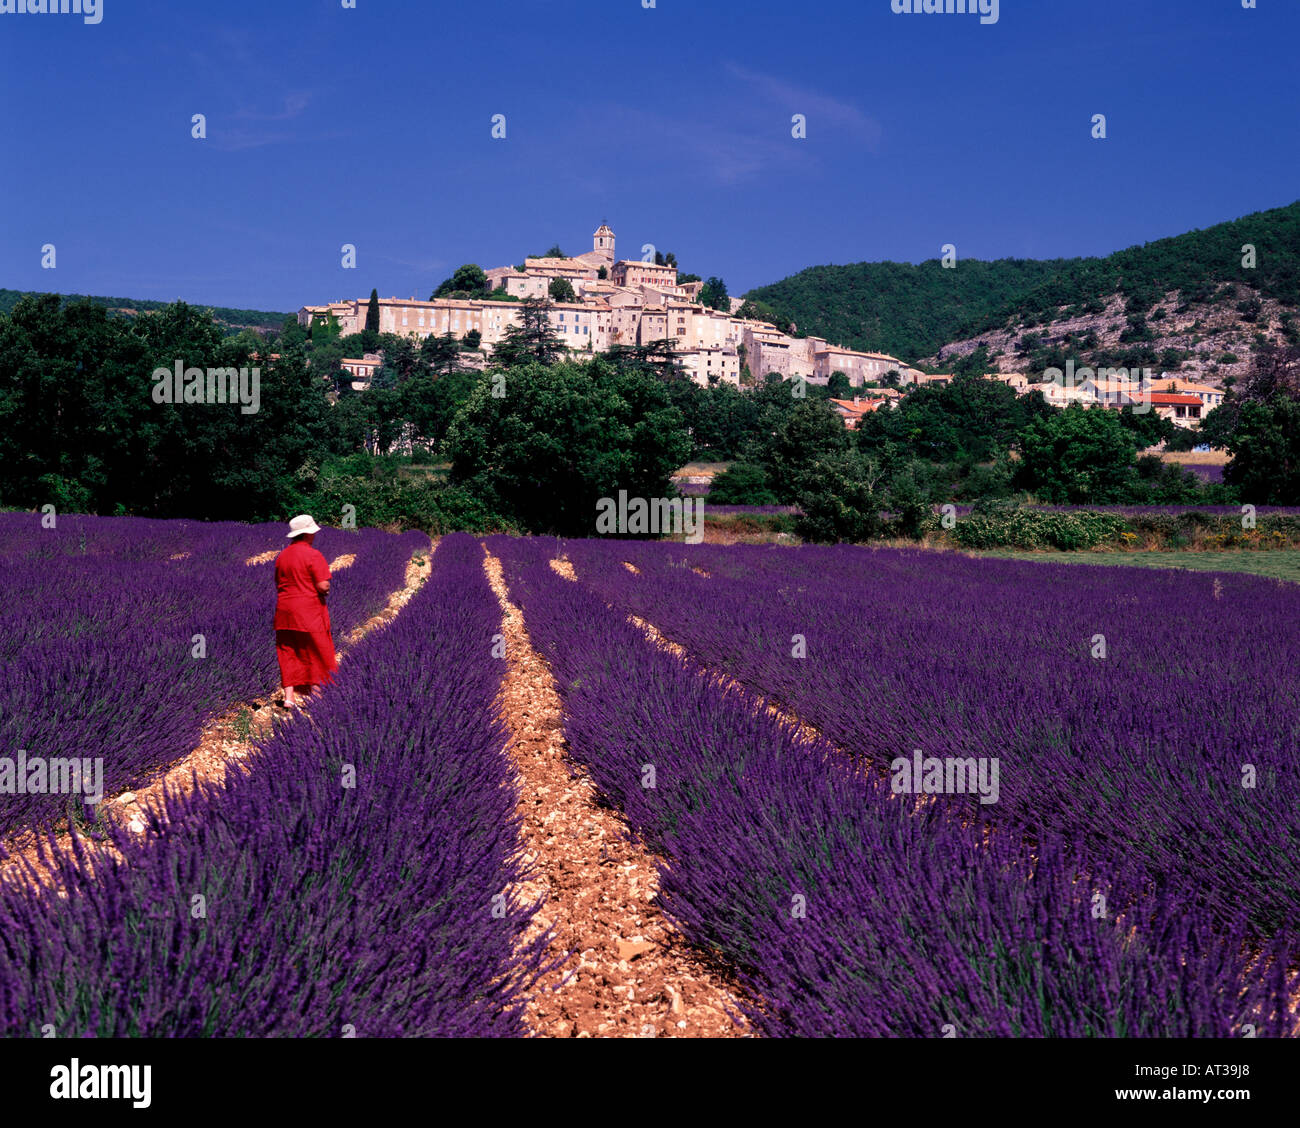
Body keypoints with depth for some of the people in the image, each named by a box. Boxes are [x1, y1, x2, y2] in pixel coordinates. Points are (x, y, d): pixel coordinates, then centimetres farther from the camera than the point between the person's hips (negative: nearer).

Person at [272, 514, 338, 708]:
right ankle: (314, 694, 6)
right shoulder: (313, 555, -12)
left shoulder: (282, 556, 9)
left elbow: (278, 584, 15)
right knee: (315, 653, 4)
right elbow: (323, 586, -17)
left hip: (284, 609, 6)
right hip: (309, 611, -6)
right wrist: (326, 591, 4)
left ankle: (289, 697, 6)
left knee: (288, 653, 9)